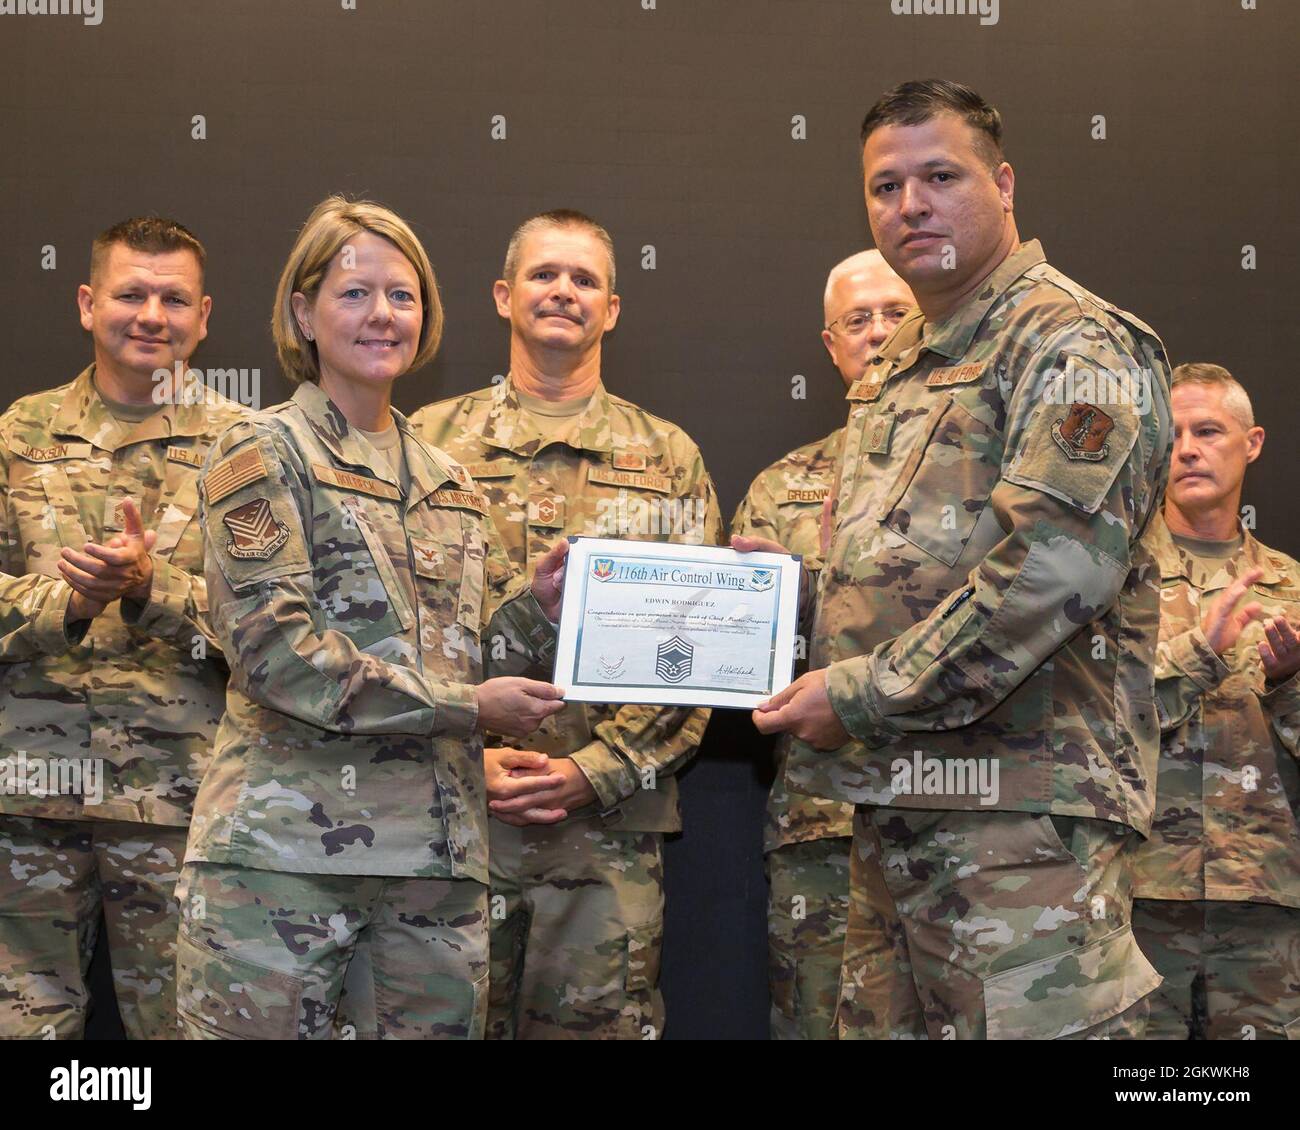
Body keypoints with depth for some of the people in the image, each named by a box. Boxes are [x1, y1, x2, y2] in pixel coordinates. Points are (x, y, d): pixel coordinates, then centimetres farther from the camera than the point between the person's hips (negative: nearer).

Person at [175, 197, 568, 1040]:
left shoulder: (448, 482, 18)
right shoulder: (264, 453, -1)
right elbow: (275, 647, -12)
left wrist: (540, 605, 0)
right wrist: (468, 707, -13)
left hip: (438, 844, 6)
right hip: (287, 838, -5)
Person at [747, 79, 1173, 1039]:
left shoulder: (1072, 343, -7)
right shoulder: (895, 374, 21)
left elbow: (1057, 566, -21)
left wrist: (864, 694, -16)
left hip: (1024, 808, -9)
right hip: (895, 800, 9)